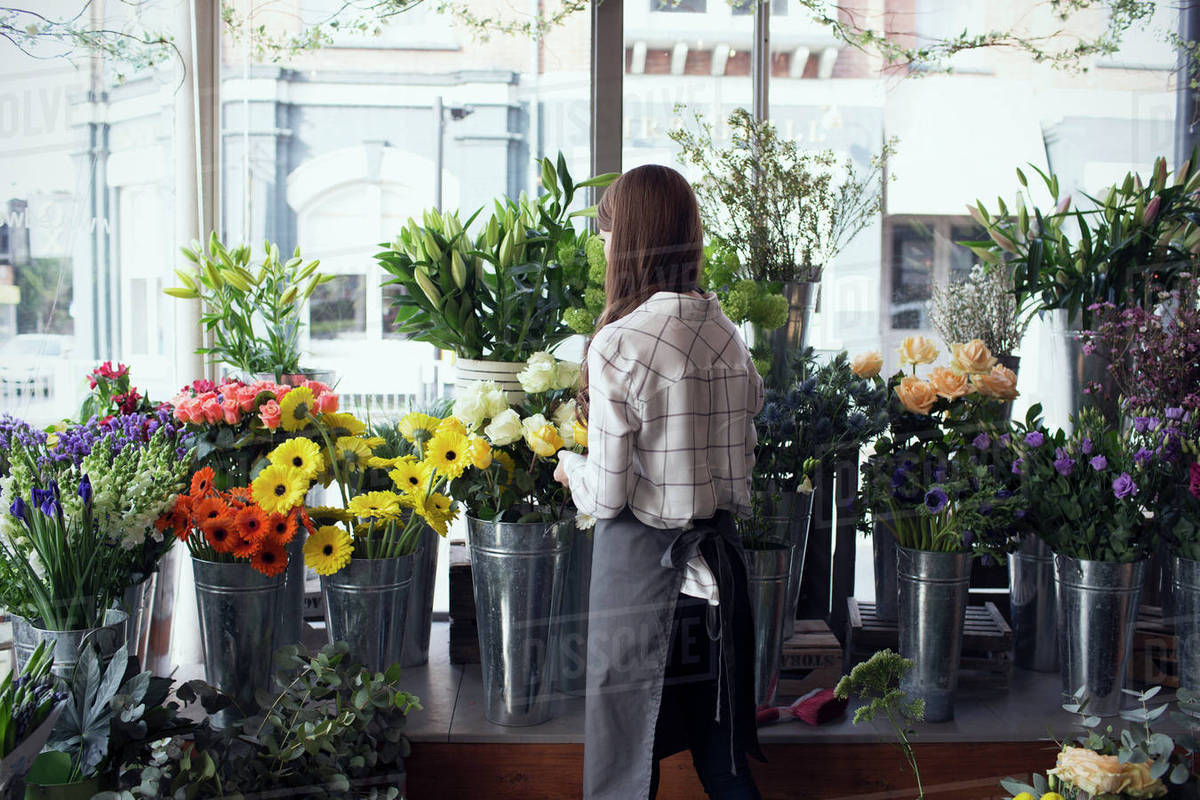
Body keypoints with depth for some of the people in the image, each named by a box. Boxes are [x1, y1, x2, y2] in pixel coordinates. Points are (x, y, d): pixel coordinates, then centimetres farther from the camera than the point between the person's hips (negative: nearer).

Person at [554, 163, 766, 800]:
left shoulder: (618, 345, -18)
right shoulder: (727, 334, 1)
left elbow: (606, 497, -16)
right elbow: (743, 453, 9)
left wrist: (569, 466, 4)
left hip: (643, 557, -6)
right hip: (718, 553, 6)